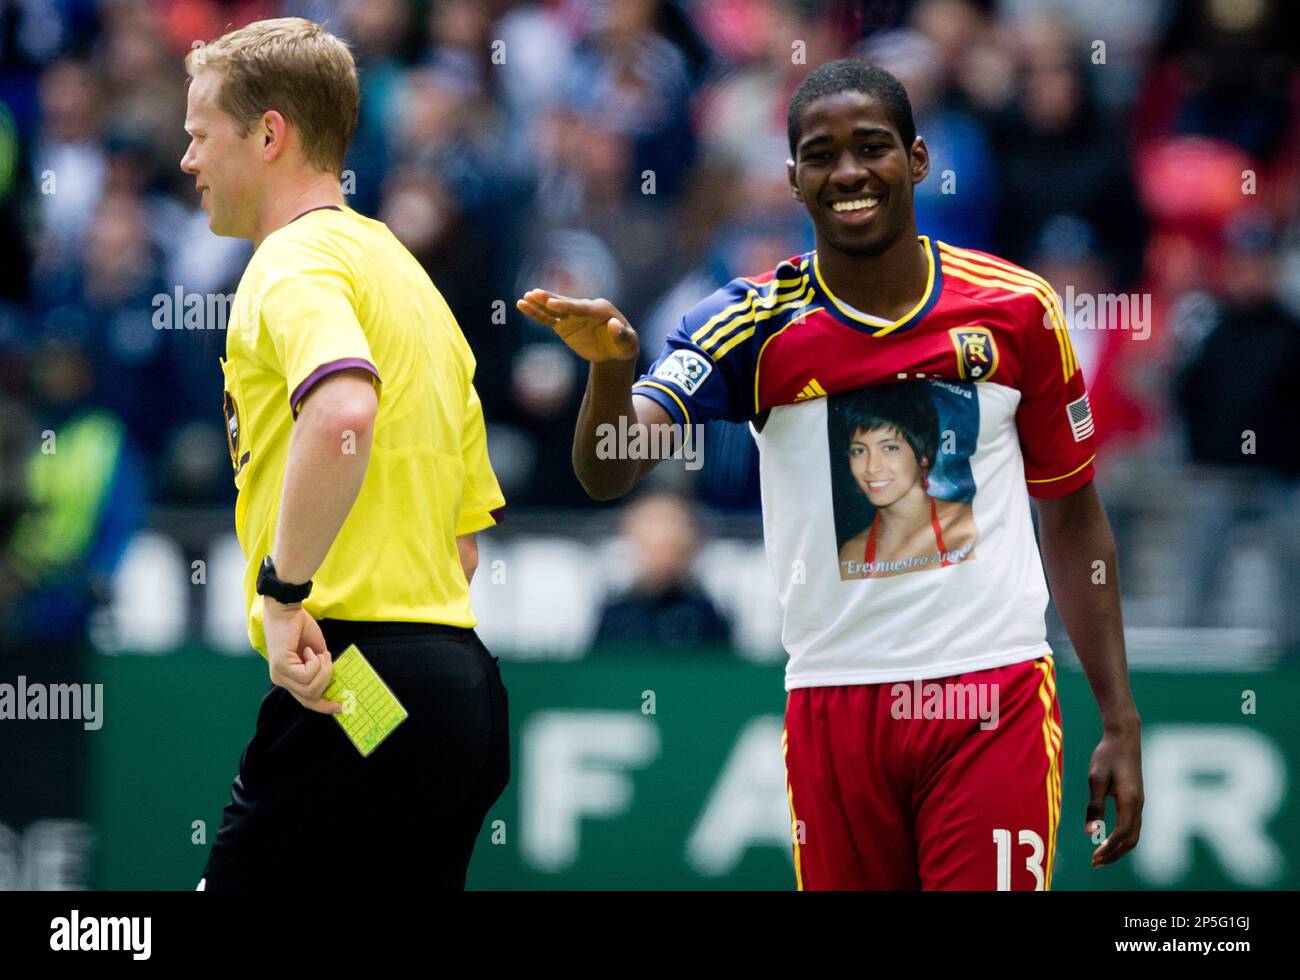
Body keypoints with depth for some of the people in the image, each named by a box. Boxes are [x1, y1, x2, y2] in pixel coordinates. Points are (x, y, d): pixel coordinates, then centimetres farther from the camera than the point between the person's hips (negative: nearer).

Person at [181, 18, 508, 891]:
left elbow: (343, 414, -29)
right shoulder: (406, 274, 24)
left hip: (344, 691, -10)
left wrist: (284, 590, -23)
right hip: (461, 674, 10)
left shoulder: (296, 260, -7)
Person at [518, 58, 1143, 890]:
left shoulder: (1016, 308, 3)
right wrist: (611, 365, -35)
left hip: (995, 697, 0)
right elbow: (609, 472, -13)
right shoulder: (757, 323, -1)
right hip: (834, 707, 1)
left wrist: (1121, 722, 7)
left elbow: (1072, 513, 11)